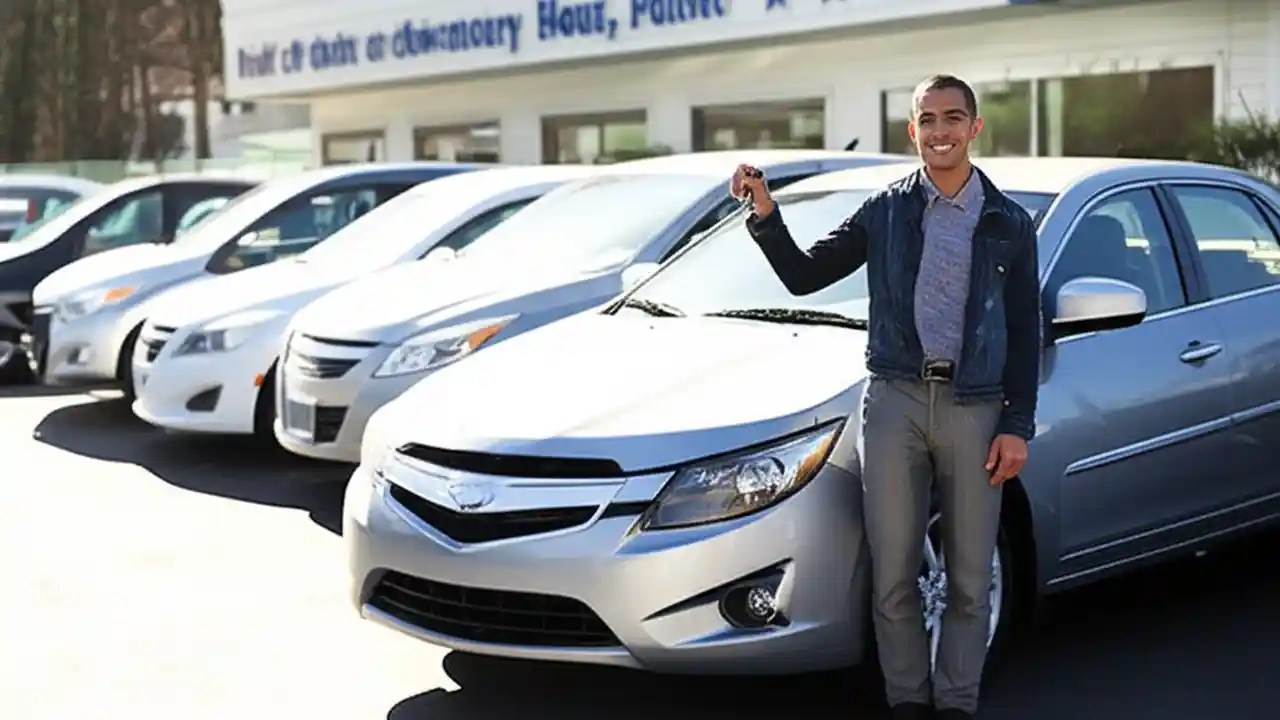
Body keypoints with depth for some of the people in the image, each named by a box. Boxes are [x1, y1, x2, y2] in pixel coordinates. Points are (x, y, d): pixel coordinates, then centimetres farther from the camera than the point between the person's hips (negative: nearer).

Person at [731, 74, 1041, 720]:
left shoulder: (1009, 223, 7)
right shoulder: (884, 212, 8)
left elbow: (1024, 333, 6)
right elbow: (803, 276, 7)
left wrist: (1018, 425, -1)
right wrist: (765, 214, -8)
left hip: (974, 407, 0)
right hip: (895, 401, 0)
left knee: (969, 580, 5)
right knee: (893, 577, 3)